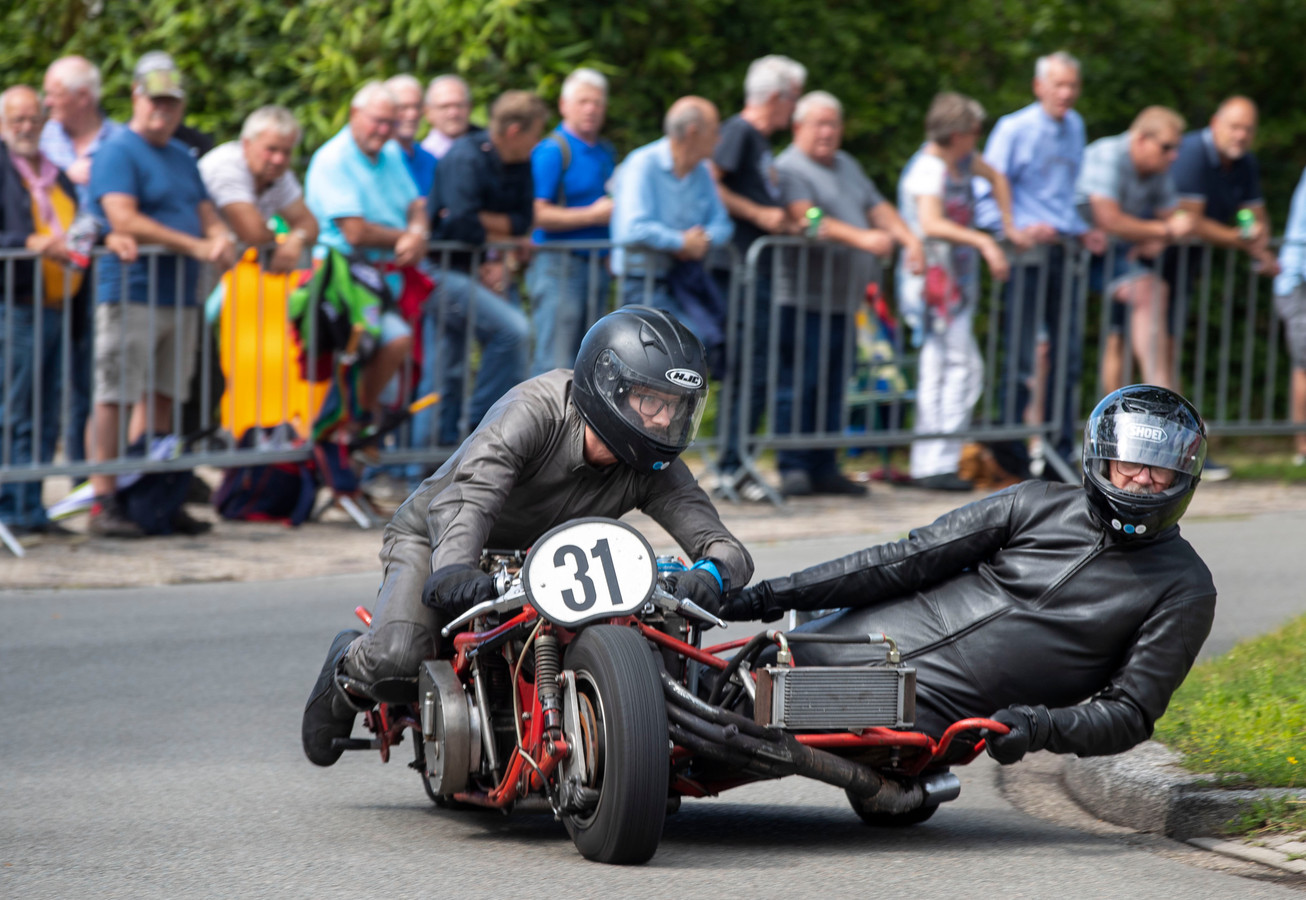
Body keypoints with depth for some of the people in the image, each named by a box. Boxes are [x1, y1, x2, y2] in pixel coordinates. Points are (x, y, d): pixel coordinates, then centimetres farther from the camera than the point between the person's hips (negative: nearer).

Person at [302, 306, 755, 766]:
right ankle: (349, 670, 11)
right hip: (435, 538, -5)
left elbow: (729, 550, -23)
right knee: (396, 663, -29)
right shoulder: (535, 411, -33)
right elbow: (464, 500, -46)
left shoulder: (655, 469, -18)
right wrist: (454, 569, -68)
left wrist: (711, 573, -49)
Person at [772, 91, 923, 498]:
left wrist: (908, 238, -2)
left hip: (842, 299, 8)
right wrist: (861, 238, -31)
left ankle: (824, 468, 14)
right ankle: (792, 468, -5)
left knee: (832, 386, 10)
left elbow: (877, 207, 18)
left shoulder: (847, 166, 21)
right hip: (803, 299, -8)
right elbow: (805, 219, -22)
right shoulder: (790, 169, -7)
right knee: (799, 384, -8)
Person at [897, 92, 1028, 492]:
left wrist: (1009, 227, 23)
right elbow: (931, 224, -35)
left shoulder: (962, 159, 10)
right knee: (962, 367, -12)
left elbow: (995, 177, 31)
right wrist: (983, 242, -41)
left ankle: (928, 465, 12)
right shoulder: (928, 170, -19)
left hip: (956, 279, 10)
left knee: (938, 373, 10)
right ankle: (939, 463, -13)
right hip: (933, 277, -10)